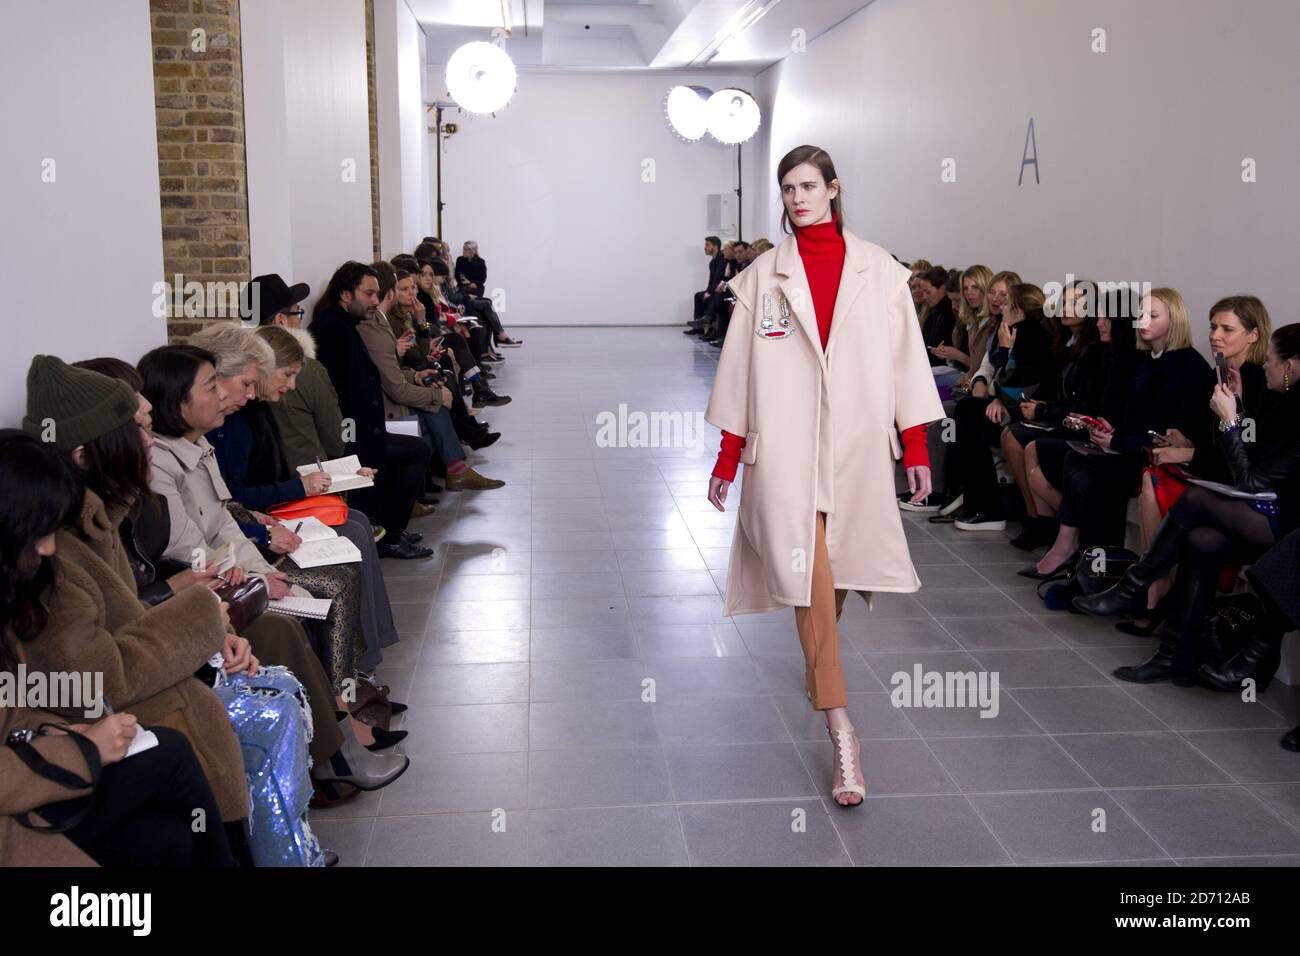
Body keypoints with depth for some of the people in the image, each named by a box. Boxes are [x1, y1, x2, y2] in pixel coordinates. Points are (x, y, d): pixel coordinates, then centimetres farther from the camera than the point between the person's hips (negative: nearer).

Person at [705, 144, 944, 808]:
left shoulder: (878, 270, 6)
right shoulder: (764, 275, 5)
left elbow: (904, 358, 6)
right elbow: (740, 367, 5)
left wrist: (916, 448, 2)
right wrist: (727, 458, 4)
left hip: (856, 443, 2)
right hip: (785, 445, -1)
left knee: (836, 569, 11)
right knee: (810, 574, -10)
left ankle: (817, 663, 42)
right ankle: (841, 737, -10)